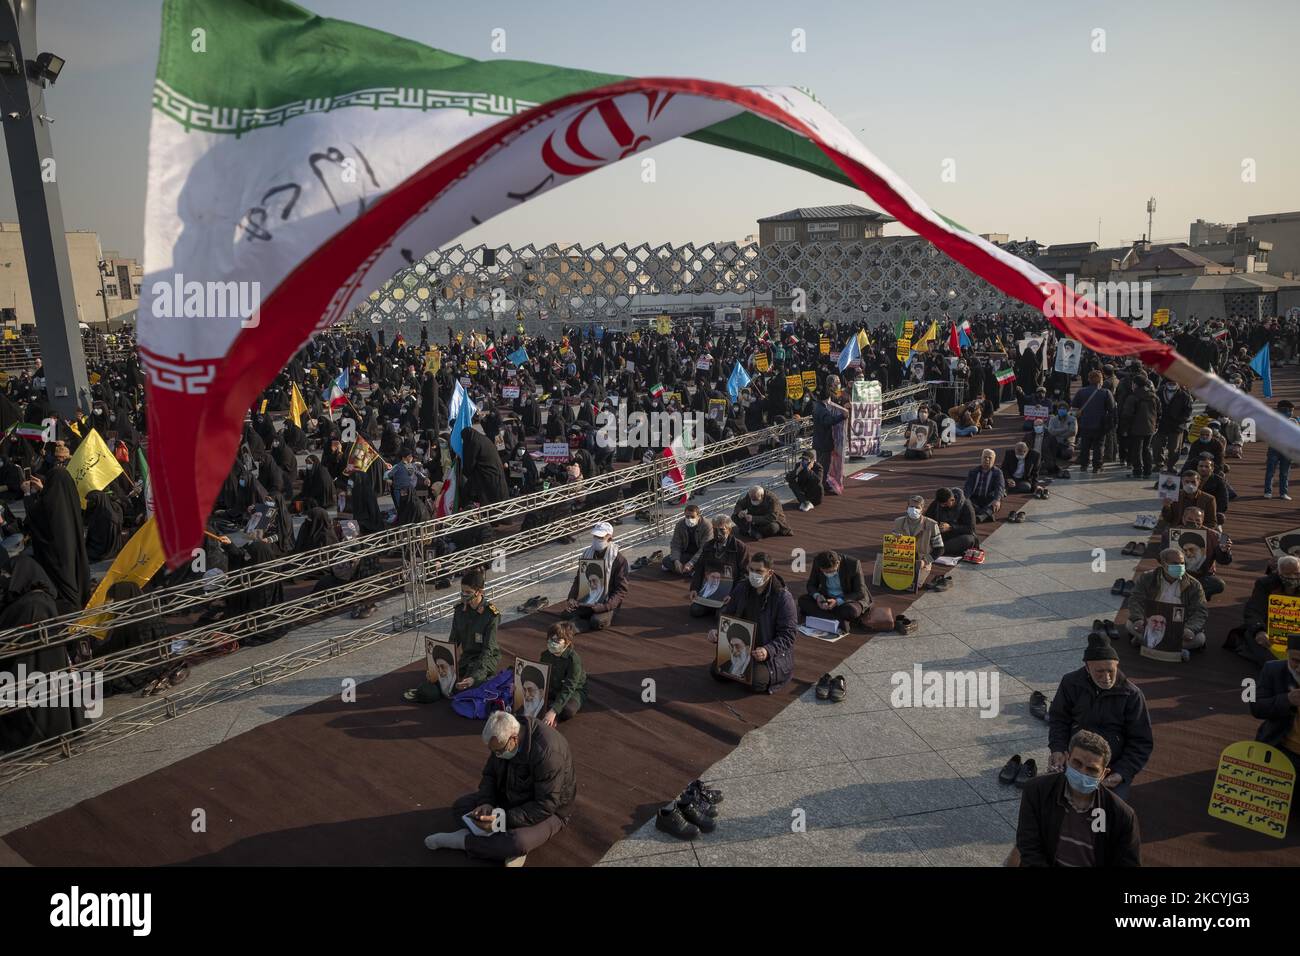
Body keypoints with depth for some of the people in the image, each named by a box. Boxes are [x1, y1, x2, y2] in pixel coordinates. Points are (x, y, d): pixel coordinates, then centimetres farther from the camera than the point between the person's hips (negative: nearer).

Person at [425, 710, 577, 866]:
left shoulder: (547, 752, -35)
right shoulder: (502, 738, -11)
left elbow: (545, 806, -32)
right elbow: (489, 774, 2)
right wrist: (487, 803, -18)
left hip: (549, 811, -8)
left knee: (518, 843, -37)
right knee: (460, 806, -3)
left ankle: (462, 840, -14)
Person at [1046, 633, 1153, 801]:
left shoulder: (1131, 694, -5)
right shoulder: (1071, 683, -1)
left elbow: (1141, 743, 0)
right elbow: (1058, 719, 11)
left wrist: (1122, 773, -12)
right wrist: (1058, 748, -7)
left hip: (1114, 770, -1)